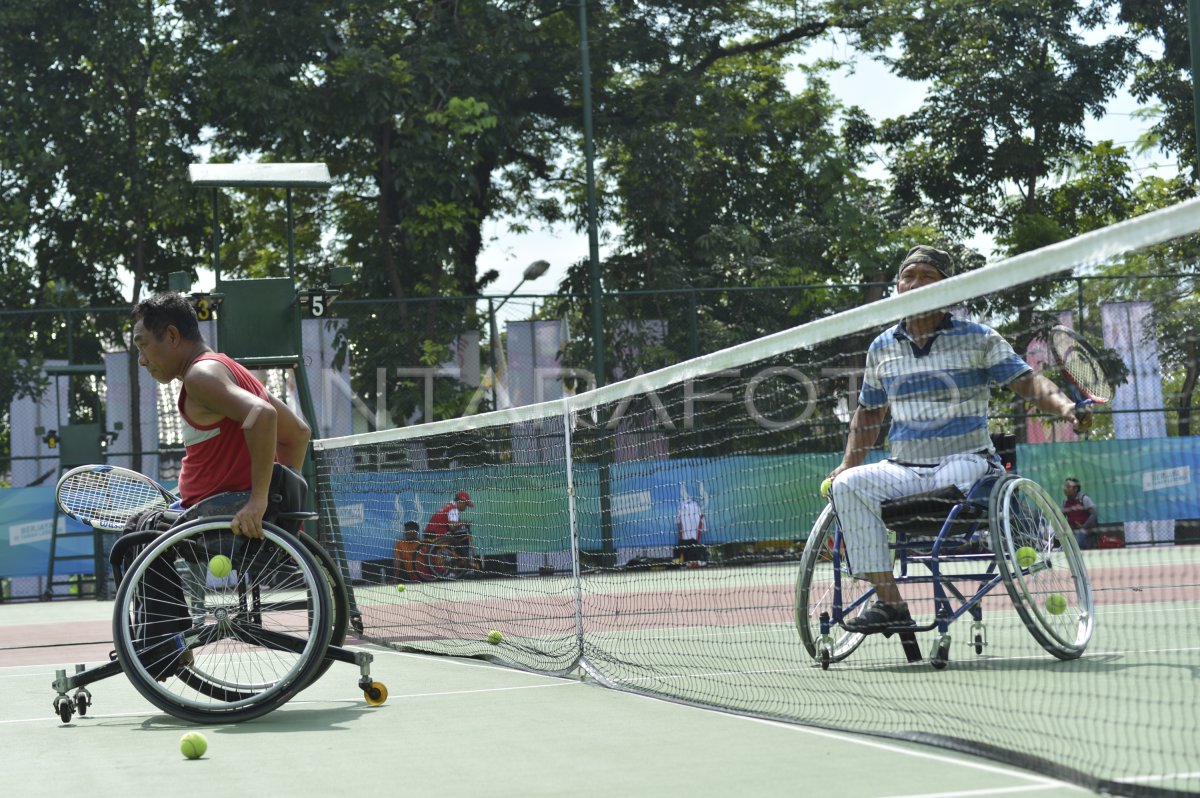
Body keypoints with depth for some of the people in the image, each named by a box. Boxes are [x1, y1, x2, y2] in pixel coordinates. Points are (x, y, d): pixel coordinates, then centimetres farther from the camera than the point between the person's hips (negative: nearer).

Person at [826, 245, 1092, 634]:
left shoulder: (978, 338, 4)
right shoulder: (882, 348, 14)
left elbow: (1028, 382, -3)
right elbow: (869, 414, 25)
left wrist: (1066, 407, -23)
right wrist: (848, 463, 11)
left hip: (966, 462, -3)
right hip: (903, 469, 4)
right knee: (847, 485, -25)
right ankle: (888, 602, -30)